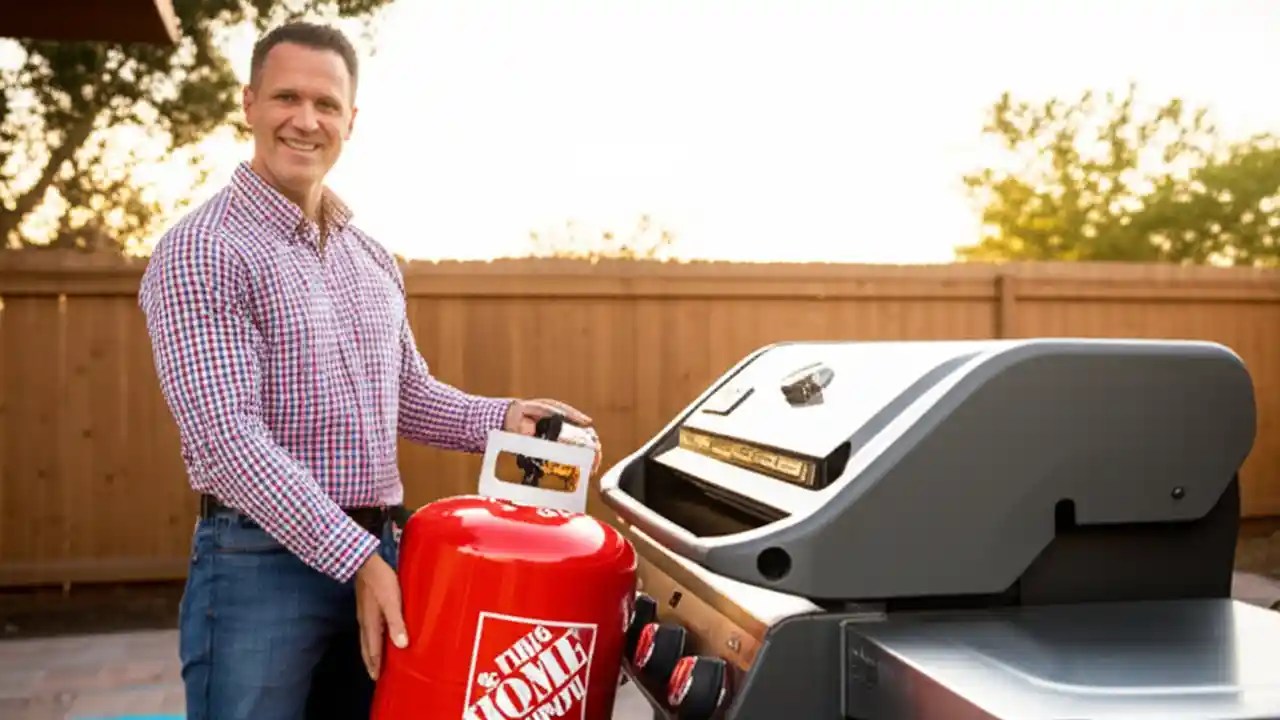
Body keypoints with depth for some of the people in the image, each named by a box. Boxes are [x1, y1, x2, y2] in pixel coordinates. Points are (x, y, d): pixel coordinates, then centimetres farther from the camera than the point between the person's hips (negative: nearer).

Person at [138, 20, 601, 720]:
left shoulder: (371, 257, 11)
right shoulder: (201, 252, -12)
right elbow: (228, 439, -19)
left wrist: (502, 417, 0)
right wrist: (355, 557, -21)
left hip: (375, 553, 7)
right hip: (259, 562, -6)